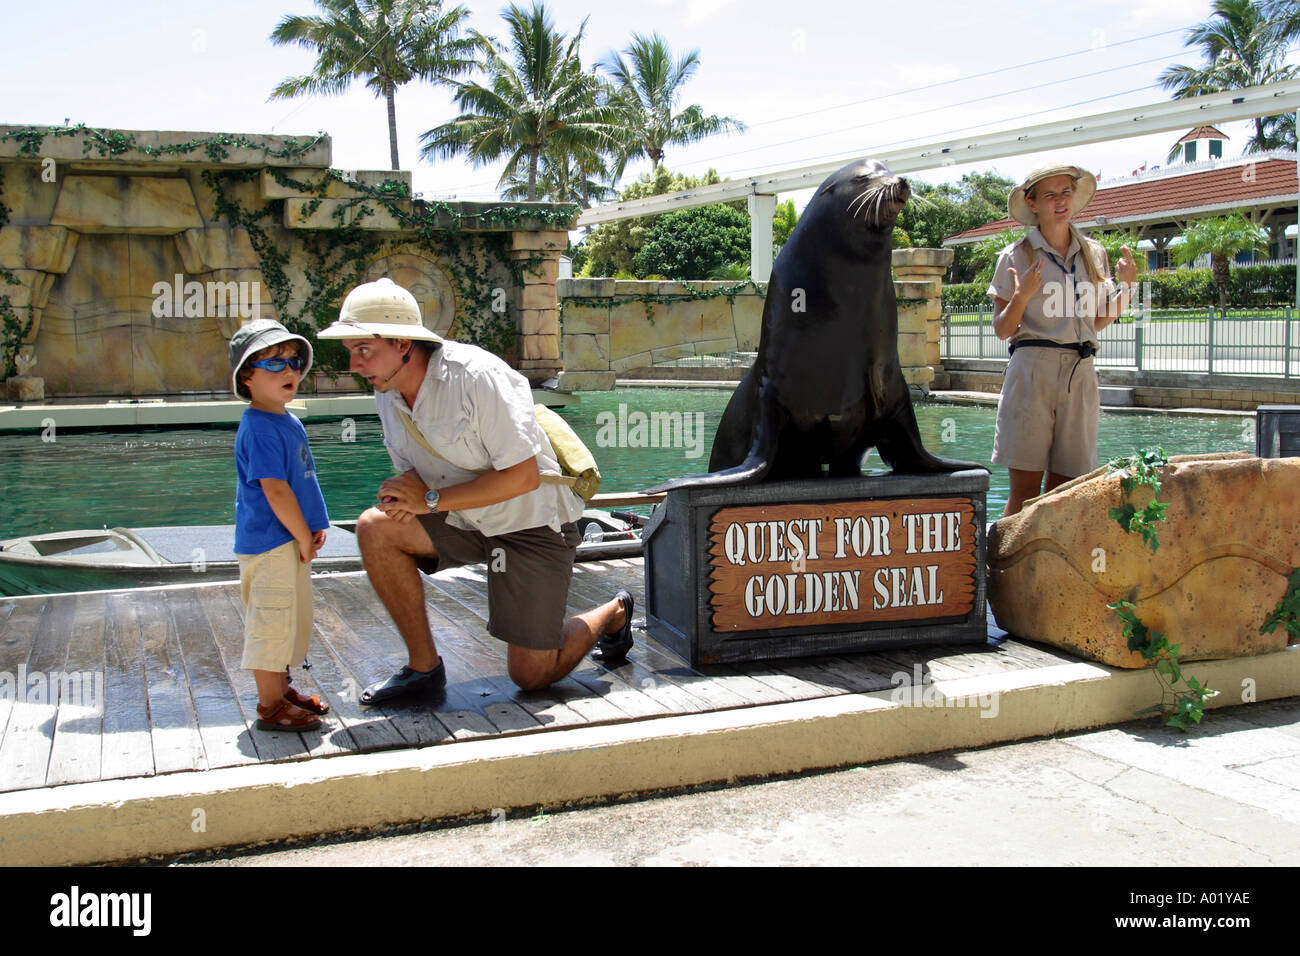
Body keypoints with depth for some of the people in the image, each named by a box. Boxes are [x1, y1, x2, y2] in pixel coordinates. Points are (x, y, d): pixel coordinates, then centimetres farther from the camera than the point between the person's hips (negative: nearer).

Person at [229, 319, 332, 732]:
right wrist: (304, 537, -16)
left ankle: (281, 688, 34)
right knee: (273, 619, -3)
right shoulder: (259, 429, -19)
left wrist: (314, 526, 9)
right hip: (270, 543, -10)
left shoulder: (289, 422, 13)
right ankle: (270, 706, 7)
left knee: (293, 618, 19)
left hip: (292, 540, 10)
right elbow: (275, 489, -22)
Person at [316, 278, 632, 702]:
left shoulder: (477, 376, -26)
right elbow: (413, 472, 9)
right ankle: (424, 666, -7)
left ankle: (613, 613, 28)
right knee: (376, 527, -20)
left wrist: (432, 500, -25)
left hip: (531, 522, -6)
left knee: (531, 675, -2)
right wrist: (403, 495, -16)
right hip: (465, 521, 7)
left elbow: (523, 476, -27)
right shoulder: (388, 392, -3)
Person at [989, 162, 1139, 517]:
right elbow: (1003, 329, 0)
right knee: (1025, 489, -6)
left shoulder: (1094, 253, 13)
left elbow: (1098, 321, 18)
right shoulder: (1017, 256, 1)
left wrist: (1127, 287, 5)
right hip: (1032, 371, -4)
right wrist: (1022, 296, -17)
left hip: (1081, 374, 4)